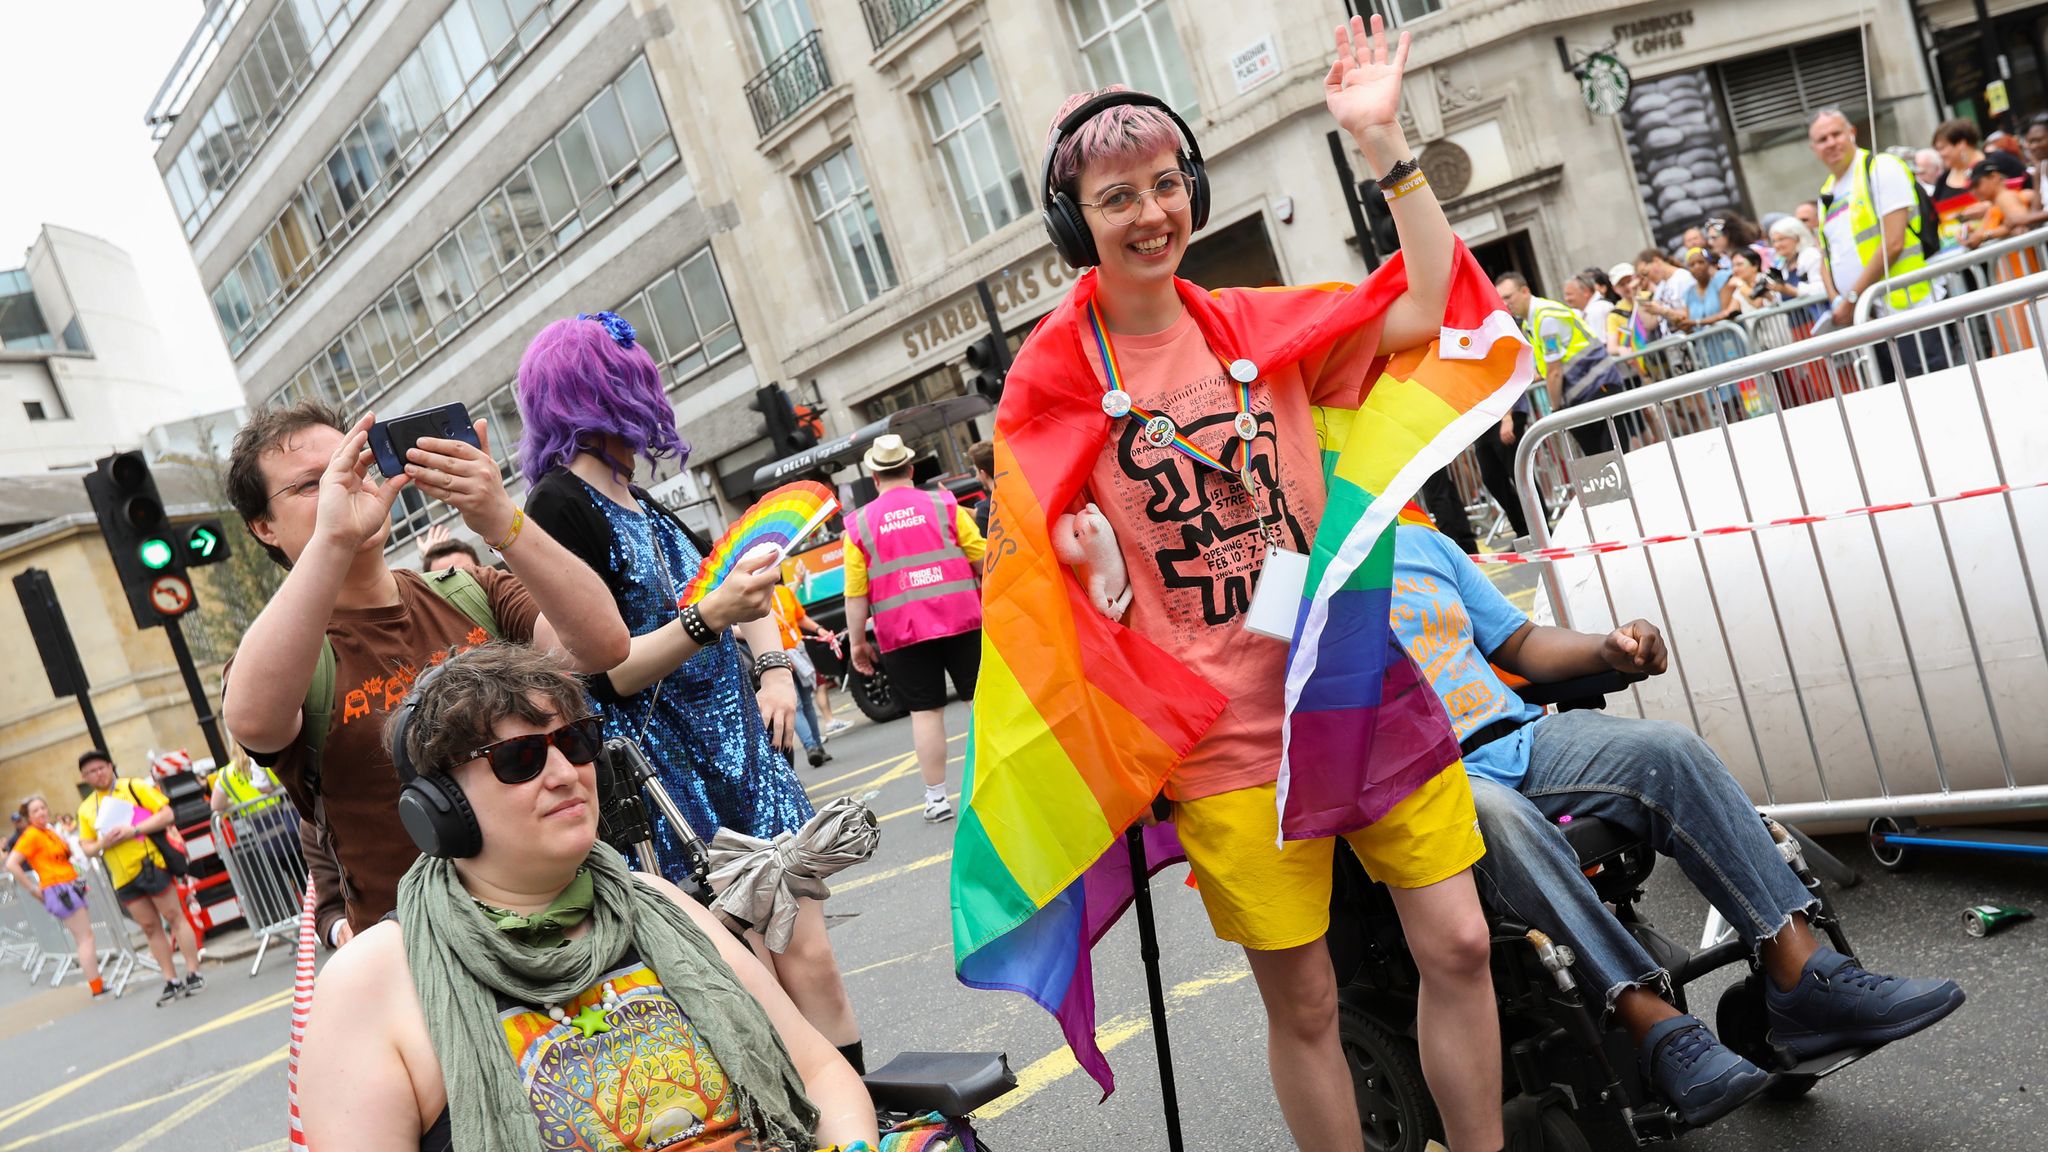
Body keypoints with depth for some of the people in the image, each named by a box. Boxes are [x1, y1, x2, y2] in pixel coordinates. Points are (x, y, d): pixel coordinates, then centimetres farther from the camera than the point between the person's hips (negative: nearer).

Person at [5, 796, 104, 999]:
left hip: (71, 887, 9)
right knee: (85, 937, -8)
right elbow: (12, 864, -19)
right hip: (58, 890, -9)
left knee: (84, 937, 12)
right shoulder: (31, 835, -11)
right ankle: (96, 987, -7)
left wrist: (67, 846, 5)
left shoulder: (50, 831, 13)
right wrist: (32, 889, -15)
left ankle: (95, 982, 18)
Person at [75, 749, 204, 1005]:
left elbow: (168, 814, -7)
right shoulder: (86, 809, 12)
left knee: (175, 917, -1)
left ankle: (194, 974, 2)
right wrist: (103, 843, -10)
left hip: (150, 864, -5)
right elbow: (87, 848, 13)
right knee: (150, 928, 8)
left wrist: (134, 830, -19)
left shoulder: (135, 787, -1)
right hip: (123, 878, 5)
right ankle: (171, 981, 12)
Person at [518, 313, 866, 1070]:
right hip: (671, 775, -8)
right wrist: (710, 617, -29)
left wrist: (775, 667, 9)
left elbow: (738, 584, 26)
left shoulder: (639, 500, 14)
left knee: (807, 955, 7)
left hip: (741, 746, 8)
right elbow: (602, 674, -16)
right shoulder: (559, 506, -11)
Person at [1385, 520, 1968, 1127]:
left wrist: (1609, 651, 4)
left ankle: (1804, 978, -17)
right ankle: (1658, 1028, -33)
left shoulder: (1418, 545, 17)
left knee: (1668, 750, -16)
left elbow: (1520, 643, 22)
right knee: (1501, 817, -38)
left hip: (1523, 738, 6)